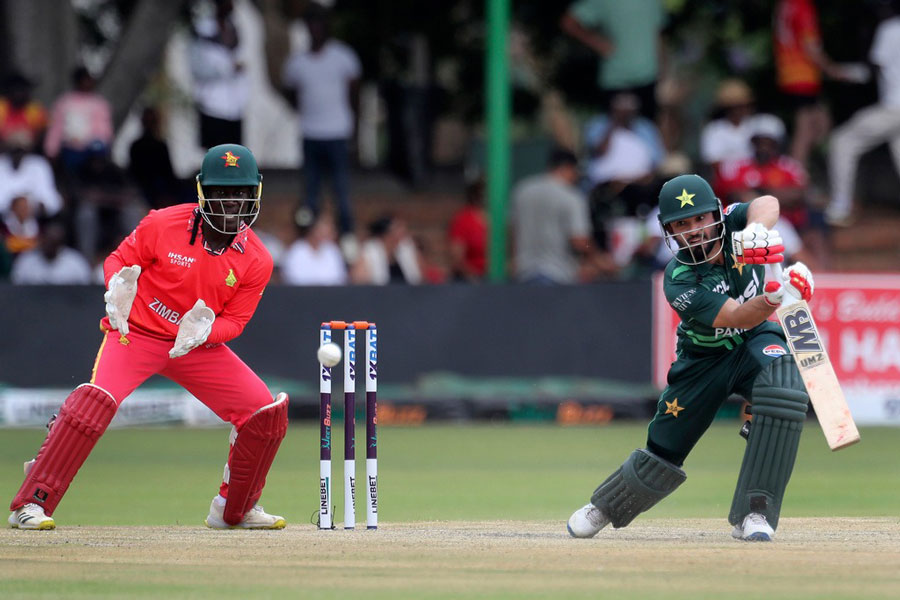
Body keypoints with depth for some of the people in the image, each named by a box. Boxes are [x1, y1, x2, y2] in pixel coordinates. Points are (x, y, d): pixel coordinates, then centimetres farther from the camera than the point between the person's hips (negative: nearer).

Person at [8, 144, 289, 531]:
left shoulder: (256, 261, -8)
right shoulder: (163, 225, -15)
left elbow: (235, 321, -3)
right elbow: (119, 260, -3)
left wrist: (205, 330, -25)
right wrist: (117, 291, -25)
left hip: (200, 345, 4)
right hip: (136, 333, -4)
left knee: (266, 412, -4)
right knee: (95, 400, -29)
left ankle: (234, 510, 19)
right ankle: (31, 505, -23)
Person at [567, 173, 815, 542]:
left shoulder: (731, 225, -18)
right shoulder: (679, 280, -28)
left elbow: (767, 204, -38)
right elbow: (738, 317, -37)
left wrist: (757, 229, -61)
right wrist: (776, 296, -57)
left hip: (756, 341, 2)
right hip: (704, 357, -2)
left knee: (784, 392, -32)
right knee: (665, 449, 6)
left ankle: (754, 514, -27)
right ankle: (603, 508, 38)